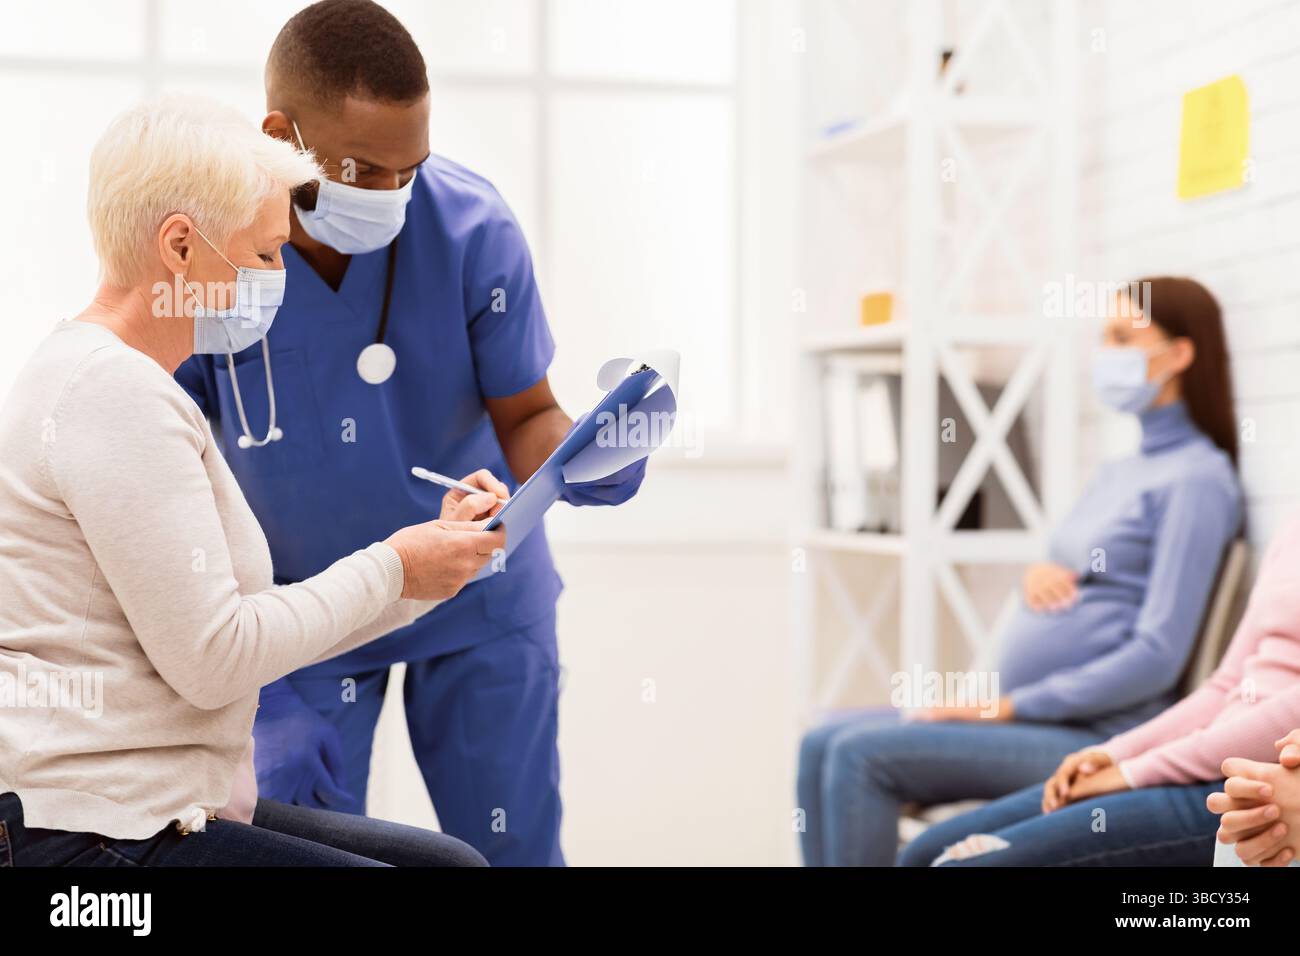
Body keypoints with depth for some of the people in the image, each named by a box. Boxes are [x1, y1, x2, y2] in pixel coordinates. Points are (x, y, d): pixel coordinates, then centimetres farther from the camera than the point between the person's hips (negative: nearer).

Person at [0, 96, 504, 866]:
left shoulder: (120, 381, 17)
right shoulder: (117, 395, -16)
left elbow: (261, 635, 15)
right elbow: (212, 658, -20)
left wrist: (431, 557, 8)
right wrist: (389, 569, -9)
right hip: (97, 832, -10)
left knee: (449, 861, 12)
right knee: (445, 864, -9)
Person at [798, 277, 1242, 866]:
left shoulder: (1196, 479, -9)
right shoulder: (1119, 473, 19)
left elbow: (1157, 657, -17)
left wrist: (1009, 706, -16)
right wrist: (1038, 575, 2)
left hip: (1090, 737, -9)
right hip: (1033, 719, 9)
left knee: (862, 754, -21)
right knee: (823, 746, -3)